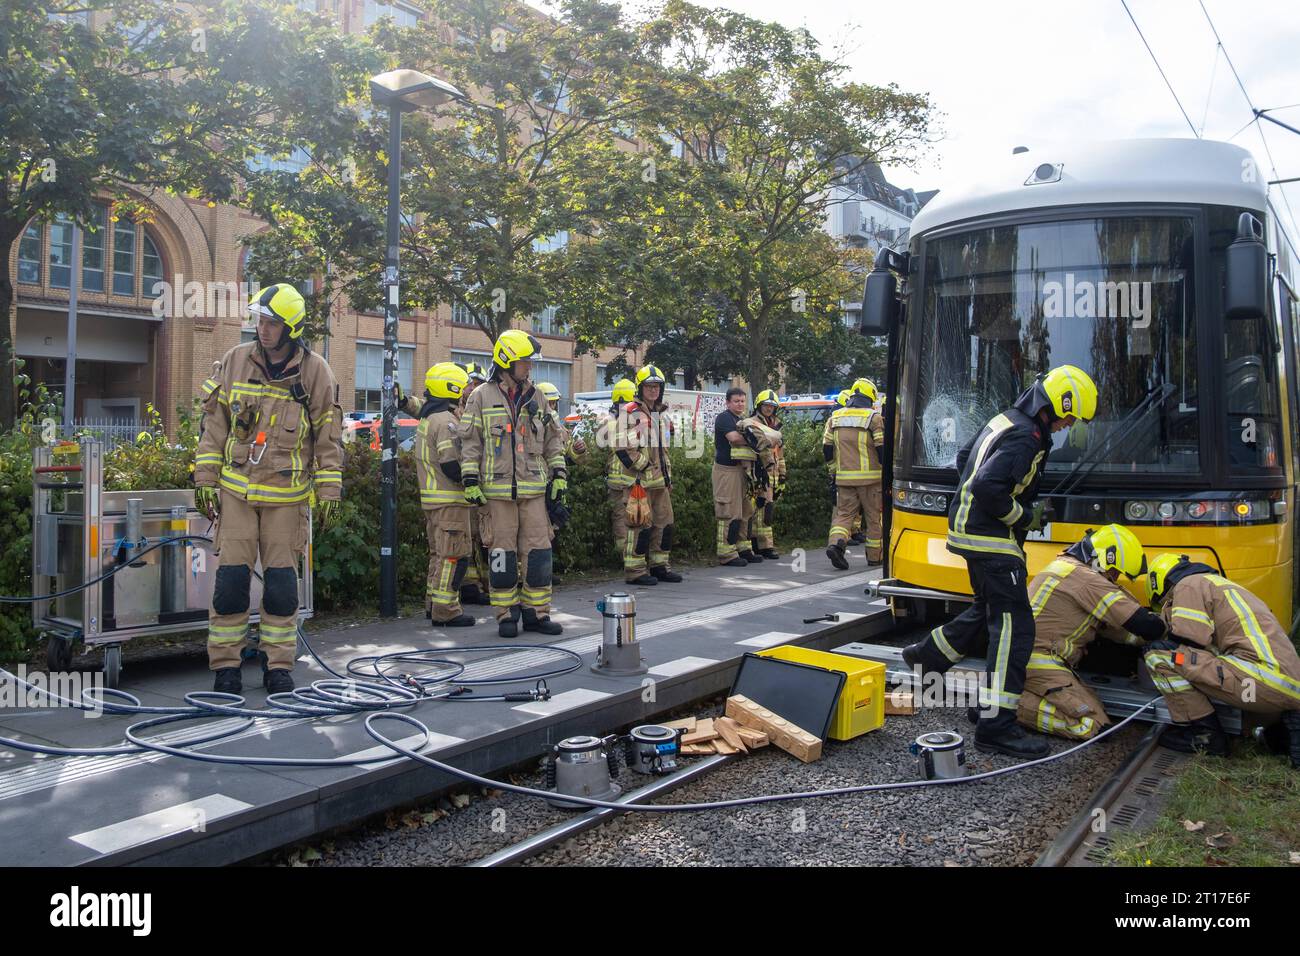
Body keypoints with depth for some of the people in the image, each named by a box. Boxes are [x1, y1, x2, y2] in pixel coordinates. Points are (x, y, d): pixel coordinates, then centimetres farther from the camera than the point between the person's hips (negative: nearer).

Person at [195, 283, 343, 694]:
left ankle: (278, 666, 16)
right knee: (231, 580, 0)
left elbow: (329, 438, 1)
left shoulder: (316, 372, -2)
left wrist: (329, 491, -3)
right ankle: (225, 666, 11)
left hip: (287, 496, -1)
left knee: (282, 583, 4)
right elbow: (214, 425, 7)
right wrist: (205, 478, 3)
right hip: (236, 490, 1)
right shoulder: (235, 362, 2)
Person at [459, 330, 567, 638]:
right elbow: (470, 442, 1)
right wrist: (470, 481, -5)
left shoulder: (537, 398, 13)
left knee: (538, 551, 2)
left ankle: (536, 612, 12)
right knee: (502, 552, 1)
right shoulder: (482, 396, 2)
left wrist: (559, 474, 10)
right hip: (497, 488, -3)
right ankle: (506, 615, 11)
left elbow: (553, 439, 18)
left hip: (534, 488, 3)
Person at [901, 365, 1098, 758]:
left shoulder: (1005, 420, 12)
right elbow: (987, 487, -30)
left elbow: (964, 459, 23)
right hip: (990, 538, -11)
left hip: (971, 529, 11)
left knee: (987, 608, 27)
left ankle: (926, 654, 40)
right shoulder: (1025, 438, -20)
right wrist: (1025, 517, -14)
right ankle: (996, 726, -10)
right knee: (1014, 625, -10)